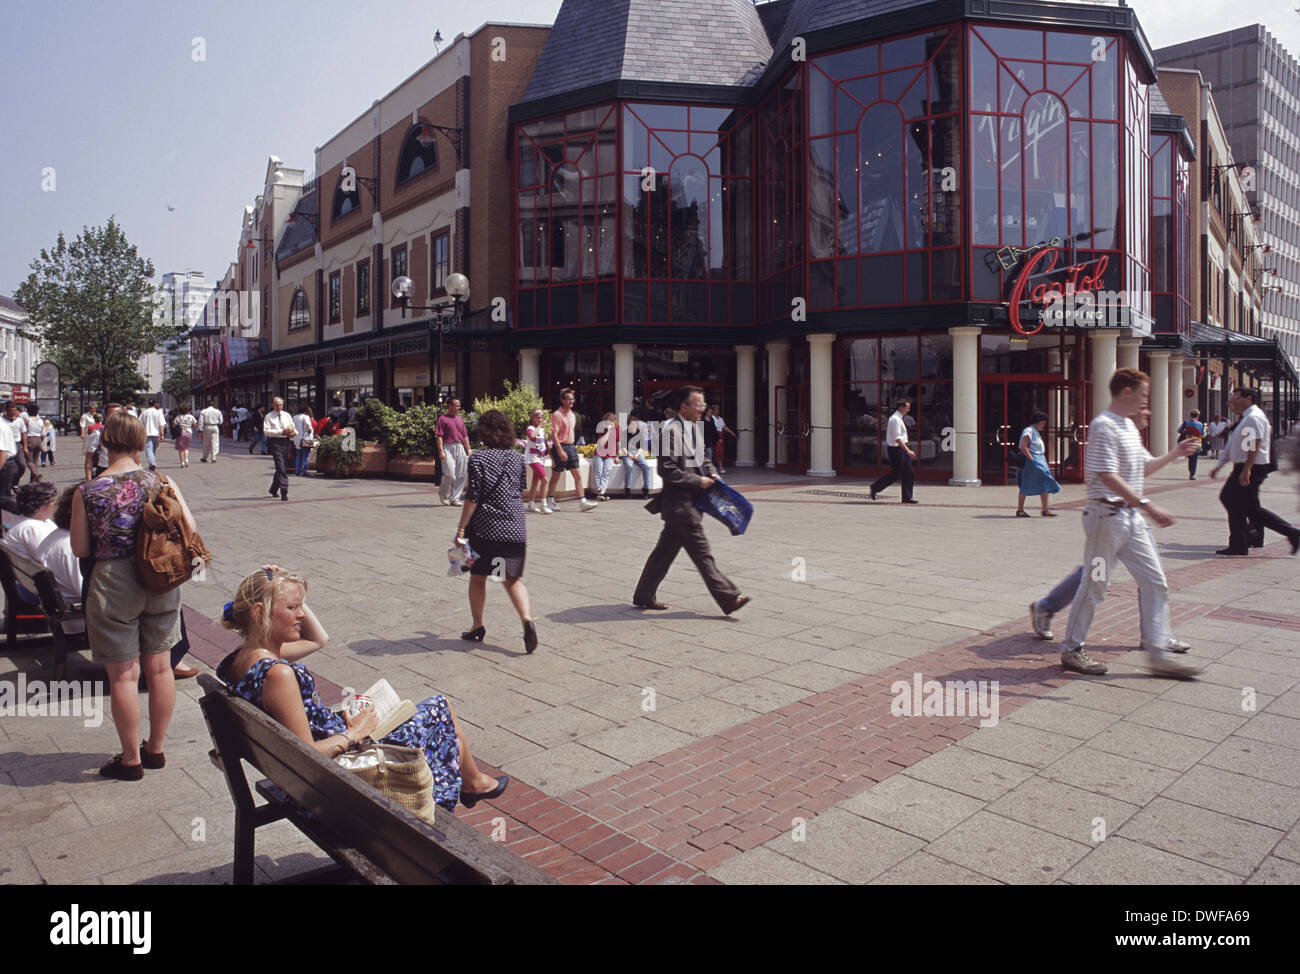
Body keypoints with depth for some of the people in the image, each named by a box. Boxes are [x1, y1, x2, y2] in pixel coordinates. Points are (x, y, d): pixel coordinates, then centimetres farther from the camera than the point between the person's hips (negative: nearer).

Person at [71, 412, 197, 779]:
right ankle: (155, 749, 29)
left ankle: (131, 759, 20)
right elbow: (189, 530, -4)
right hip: (160, 584, 3)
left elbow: (80, 549, -4)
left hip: (112, 586, -2)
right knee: (158, 667, 15)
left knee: (123, 675, 8)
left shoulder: (87, 492, -10)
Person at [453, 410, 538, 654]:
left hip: (484, 527, -3)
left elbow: (472, 497, -11)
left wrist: (461, 528, -7)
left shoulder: (478, 458, -8)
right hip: (515, 528, 3)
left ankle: (477, 627, 22)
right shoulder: (518, 458, 5)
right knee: (513, 579, 8)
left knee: (478, 577, 14)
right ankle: (527, 619, -13)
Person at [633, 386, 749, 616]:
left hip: (691, 500, 9)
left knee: (666, 549, 14)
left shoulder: (696, 427, 14)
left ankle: (644, 596, 24)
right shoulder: (671, 429, -15)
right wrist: (698, 481, -16)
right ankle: (728, 597, -2)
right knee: (701, 552, -5)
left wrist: (711, 473, 7)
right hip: (679, 503, -9)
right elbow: (666, 469, -19)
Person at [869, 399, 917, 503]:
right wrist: (908, 450, -29)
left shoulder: (899, 418, 13)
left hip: (903, 448, 10)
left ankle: (907, 498, 10)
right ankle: (875, 488, 14)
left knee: (908, 474, 6)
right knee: (895, 474, -2)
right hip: (897, 449, -10)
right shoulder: (895, 419, -18)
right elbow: (897, 438, -25)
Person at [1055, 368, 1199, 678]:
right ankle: (1071, 649, 14)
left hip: (1131, 517, 9)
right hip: (1107, 515, -9)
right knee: (1095, 585, 0)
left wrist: (1174, 454, 16)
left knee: (1155, 583, 7)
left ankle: (1158, 655, 13)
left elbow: (1143, 468, 26)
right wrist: (1148, 506, -25)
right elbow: (1108, 477, -23)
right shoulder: (1104, 426, -15)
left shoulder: (1129, 426, 16)